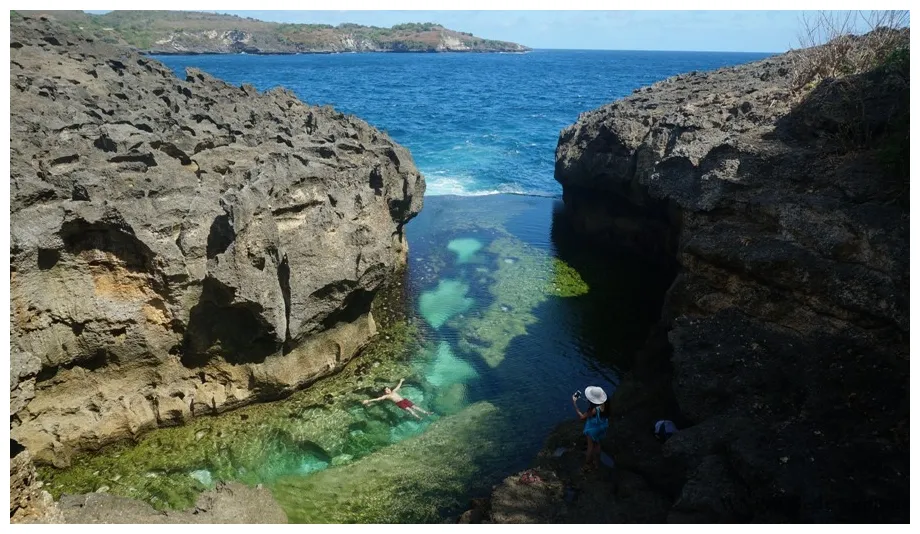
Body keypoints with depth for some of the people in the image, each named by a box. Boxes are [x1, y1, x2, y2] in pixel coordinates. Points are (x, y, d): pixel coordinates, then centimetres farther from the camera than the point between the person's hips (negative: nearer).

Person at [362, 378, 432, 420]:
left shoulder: (394, 391, 24)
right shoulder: (386, 396, 8)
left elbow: (398, 386, 41)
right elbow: (378, 399, 1)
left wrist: (401, 381, 56)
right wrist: (368, 401, -7)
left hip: (404, 400, 5)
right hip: (399, 403, -5)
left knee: (414, 406, -9)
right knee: (408, 409, -26)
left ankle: (426, 412, -15)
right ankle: (418, 417, -40)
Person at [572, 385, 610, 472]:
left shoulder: (593, 409, -41)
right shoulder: (605, 404, -21)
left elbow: (582, 417, -27)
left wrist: (574, 404, -28)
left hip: (593, 430, -6)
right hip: (601, 428, 6)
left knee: (591, 447, 18)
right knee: (597, 445, 29)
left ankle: (588, 464, 40)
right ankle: (596, 463, 49)